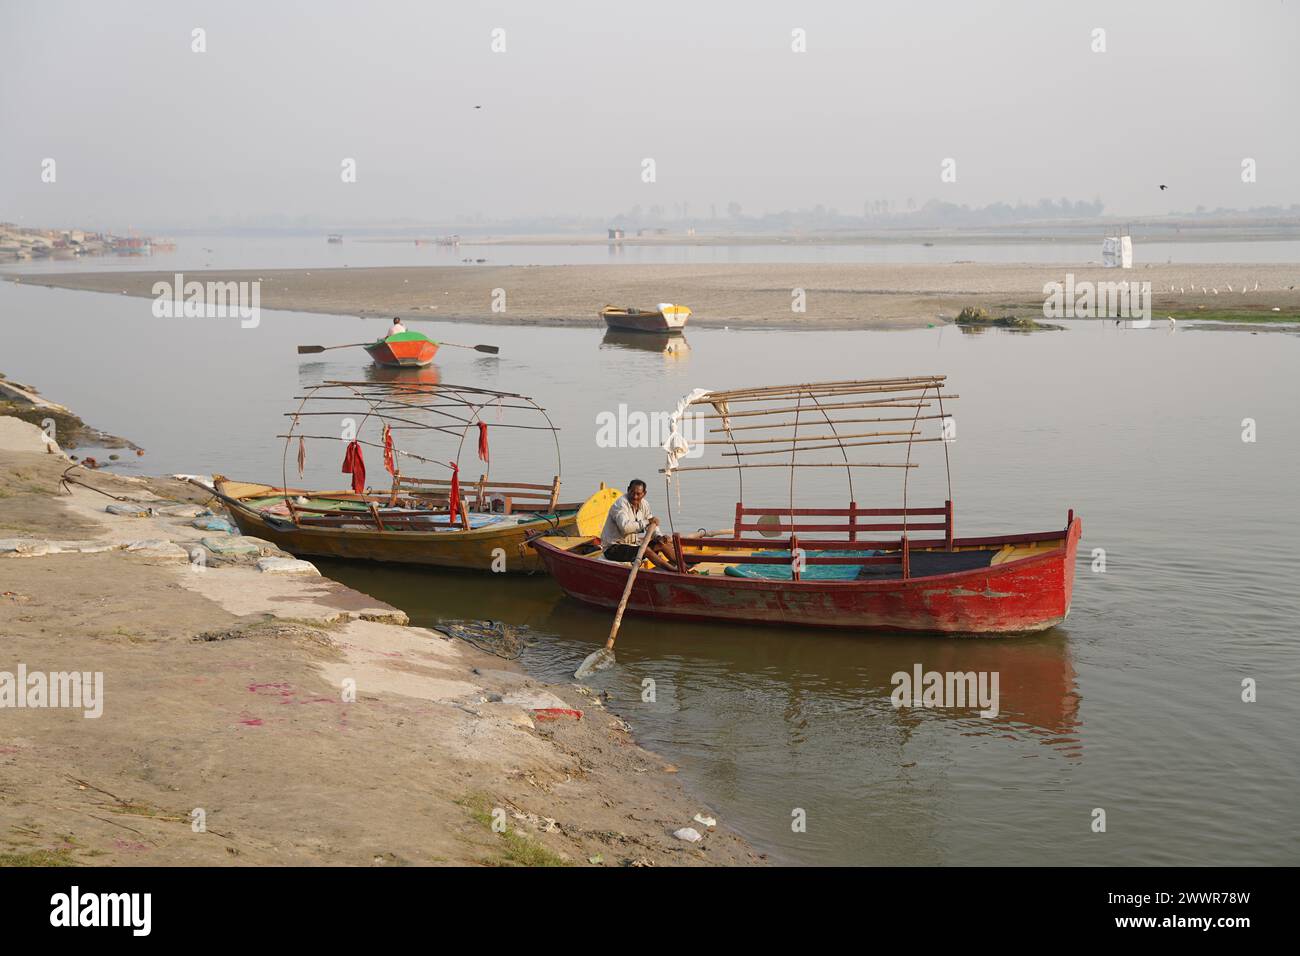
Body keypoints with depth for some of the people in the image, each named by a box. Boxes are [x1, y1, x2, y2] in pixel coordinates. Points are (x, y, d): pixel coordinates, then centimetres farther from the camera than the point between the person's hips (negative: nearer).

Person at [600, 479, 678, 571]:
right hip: (613, 549, -9)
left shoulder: (643, 504, 5)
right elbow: (625, 527, -38)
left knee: (663, 543, 0)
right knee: (645, 549, -30)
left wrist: (659, 536, -9)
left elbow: (652, 525, 12)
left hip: (632, 544, 9)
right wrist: (646, 522, -32)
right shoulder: (621, 505, -21)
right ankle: (673, 570, -27)